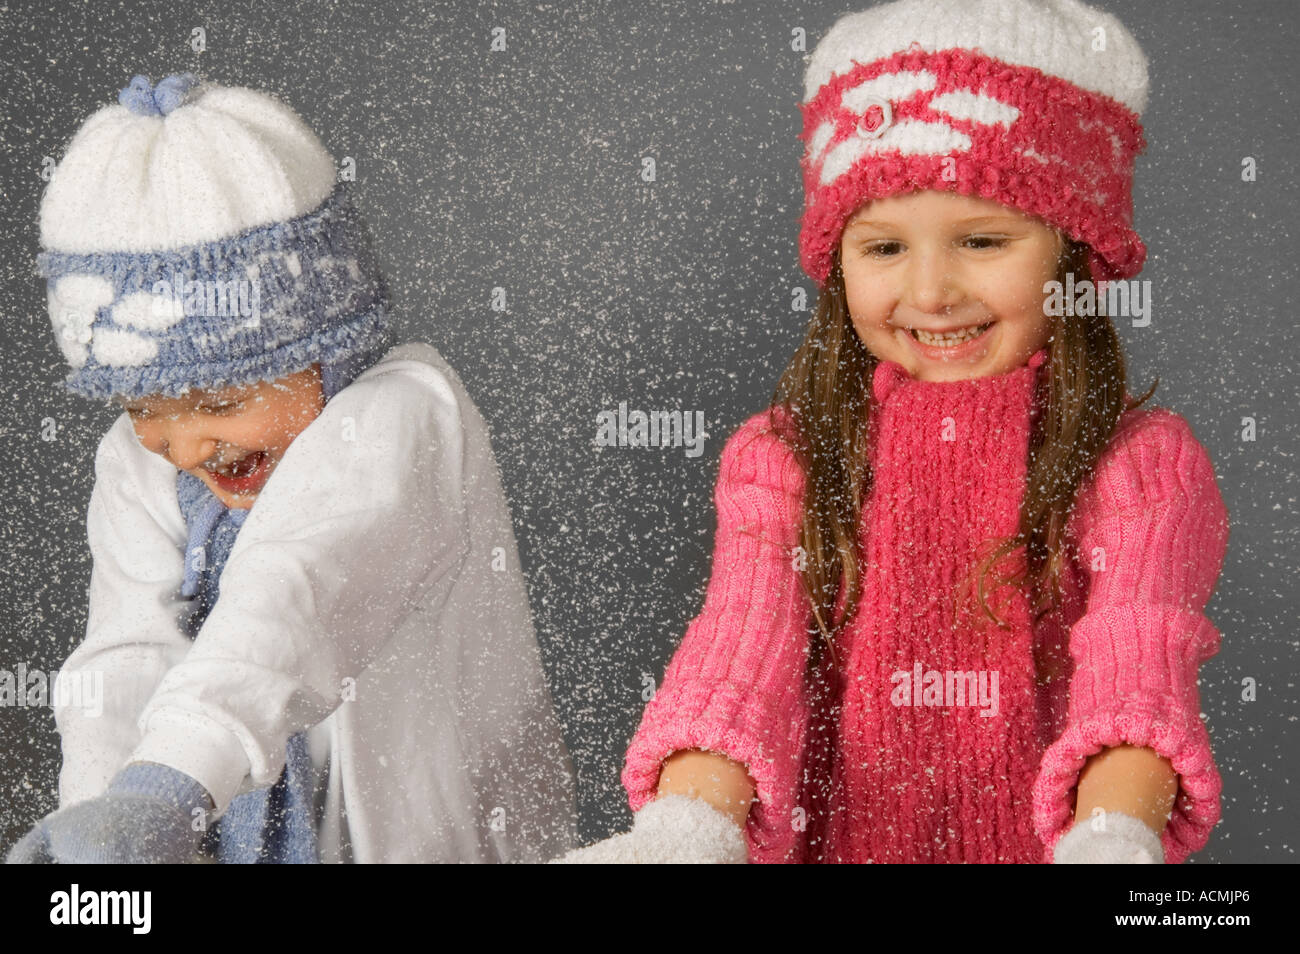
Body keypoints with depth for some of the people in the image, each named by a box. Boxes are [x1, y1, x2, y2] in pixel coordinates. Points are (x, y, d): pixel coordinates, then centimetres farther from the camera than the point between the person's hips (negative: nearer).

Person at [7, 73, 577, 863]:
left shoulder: (403, 412, -16)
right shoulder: (138, 470, 3)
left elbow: (296, 593, -32)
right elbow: (130, 659, -11)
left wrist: (163, 793, -45)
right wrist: (95, 804, -31)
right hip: (237, 838, 5)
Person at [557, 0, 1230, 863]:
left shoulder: (1143, 464, -4)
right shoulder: (783, 460, 1)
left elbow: (1135, 652, -18)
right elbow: (743, 637, -13)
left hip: (1040, 841, 0)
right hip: (837, 841, 1)